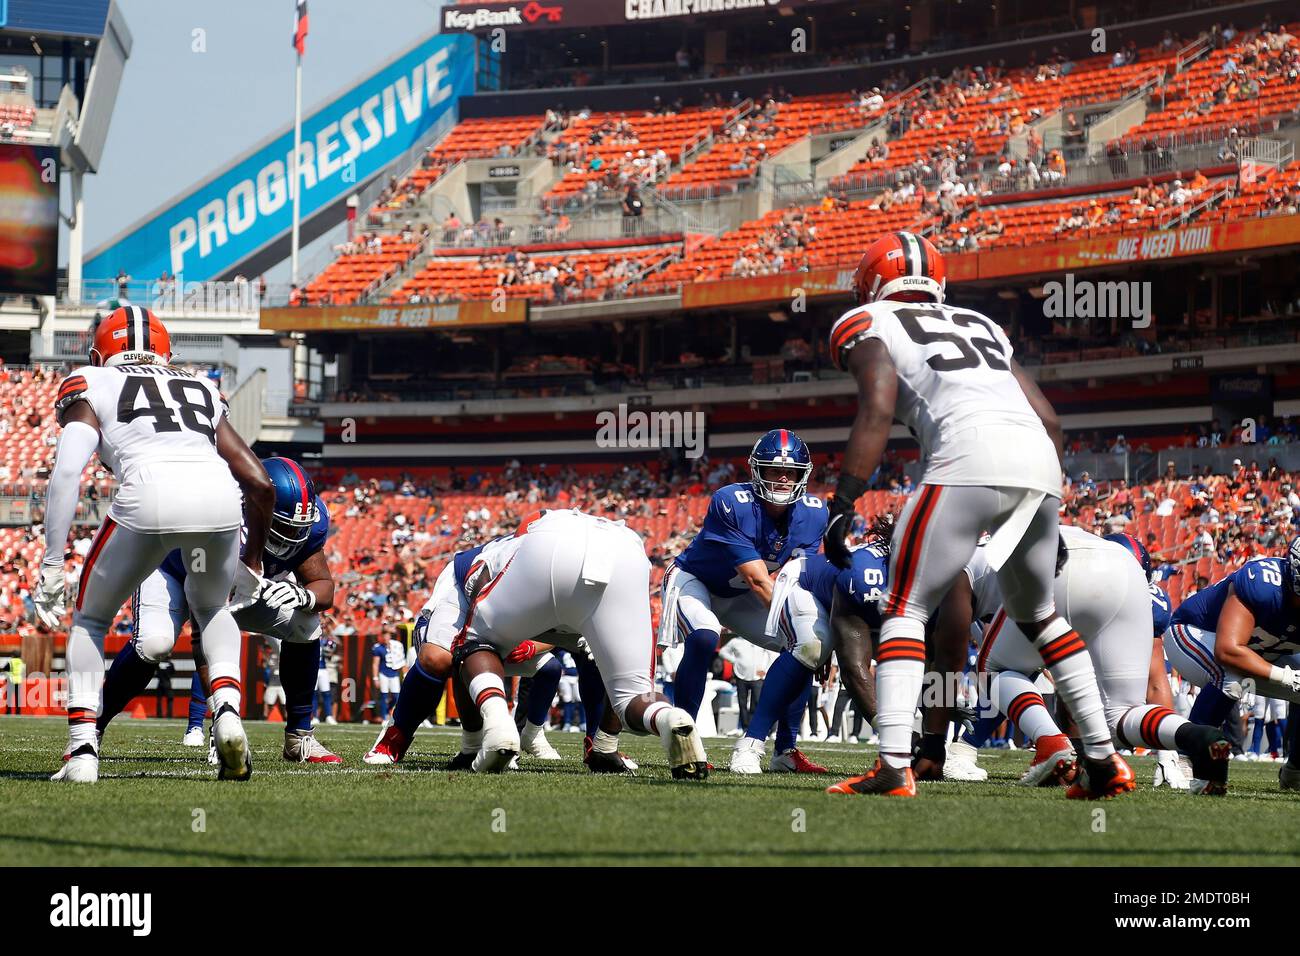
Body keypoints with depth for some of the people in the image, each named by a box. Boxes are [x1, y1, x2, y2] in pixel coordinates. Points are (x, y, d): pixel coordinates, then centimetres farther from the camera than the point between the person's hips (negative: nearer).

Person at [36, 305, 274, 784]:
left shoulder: (91, 386, 25)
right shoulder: (202, 390, 35)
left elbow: (67, 471, 7)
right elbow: (261, 484, 30)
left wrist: (51, 566, 7)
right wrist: (254, 557, 46)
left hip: (149, 494, -3)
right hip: (217, 493, 3)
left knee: (90, 617, 22)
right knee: (210, 605, 33)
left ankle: (83, 751, 9)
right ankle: (227, 712, 9)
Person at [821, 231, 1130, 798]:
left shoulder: (870, 325, 15)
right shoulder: (981, 326, 33)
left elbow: (877, 412, -3)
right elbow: (1048, 418, 27)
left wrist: (841, 507, -5)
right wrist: (1048, 516, 33)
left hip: (970, 458, -6)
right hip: (1039, 459, 6)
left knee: (905, 609, 2)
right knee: (1038, 616, 23)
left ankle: (894, 766, -12)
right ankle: (1105, 761, 20)